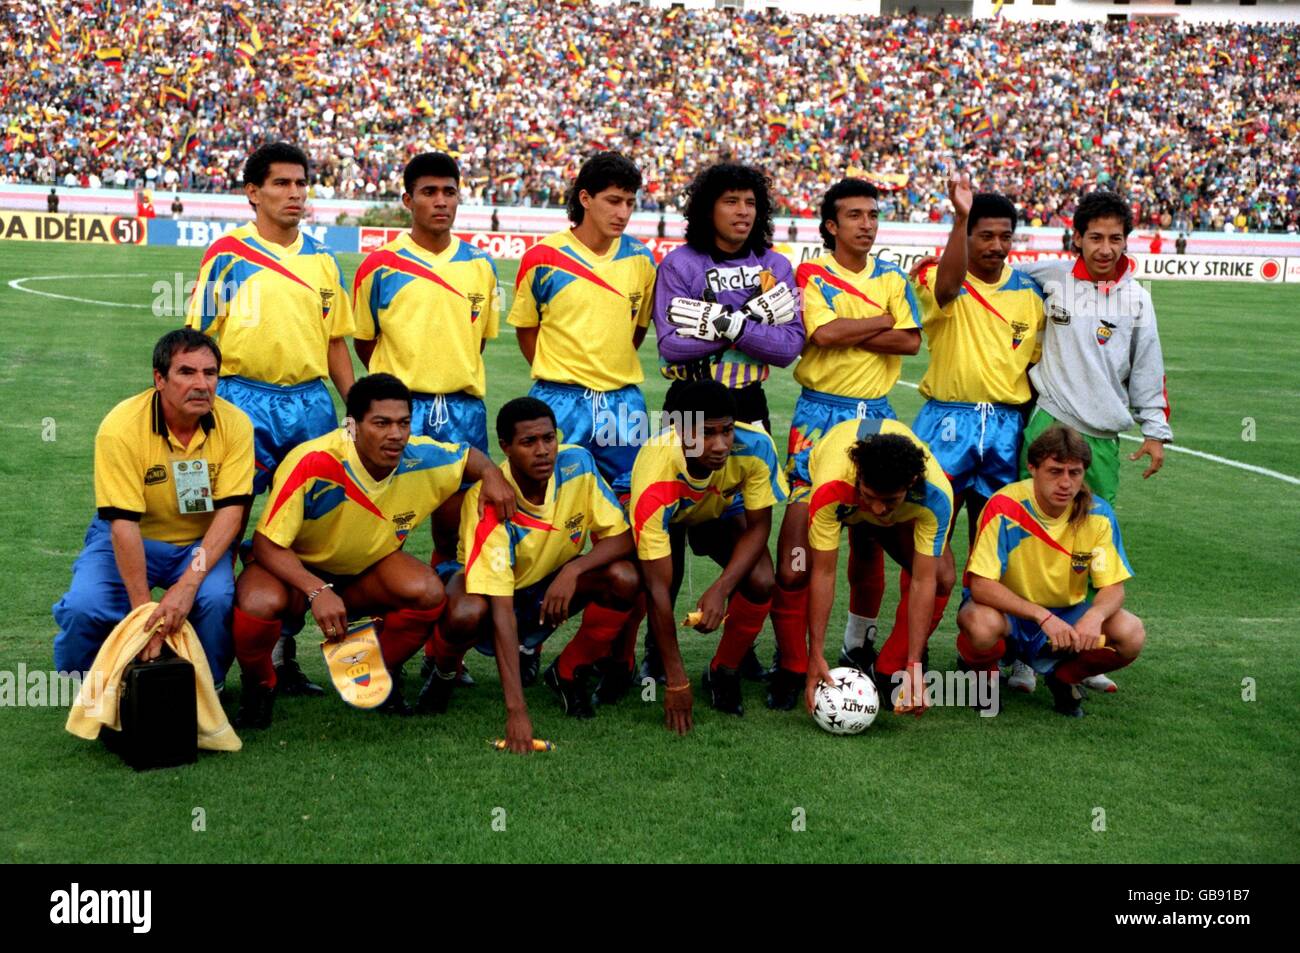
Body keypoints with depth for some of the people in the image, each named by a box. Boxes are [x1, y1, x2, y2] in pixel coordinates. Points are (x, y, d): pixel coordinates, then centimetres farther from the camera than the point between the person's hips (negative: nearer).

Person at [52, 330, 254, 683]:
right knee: (83, 607, -27)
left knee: (217, 599, -30)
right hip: (130, 539, -1)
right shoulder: (121, 427, -22)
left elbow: (230, 510, -17)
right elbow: (123, 522, -24)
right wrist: (143, 607, -28)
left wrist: (188, 583, -29)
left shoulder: (234, 424, -15)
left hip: (200, 543, 1)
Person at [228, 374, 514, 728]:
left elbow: (469, 455, 5)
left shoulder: (420, 458, -18)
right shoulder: (313, 464, -33)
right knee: (260, 603, -37)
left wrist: (492, 474, -20)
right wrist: (317, 591, -44)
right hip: (294, 566, -4)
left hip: (367, 567, 4)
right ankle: (258, 686, -4)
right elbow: (266, 544, -28)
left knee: (429, 591, -25)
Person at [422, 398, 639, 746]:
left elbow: (621, 538, -13)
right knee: (465, 615, -38)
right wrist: (516, 710, -43)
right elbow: (502, 610, -37)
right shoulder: (489, 501, -32)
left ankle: (568, 673, 1)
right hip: (492, 590, -4)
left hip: (552, 589, 4)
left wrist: (573, 568, -34)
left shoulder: (578, 464, -20)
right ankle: (444, 670, 1)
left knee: (625, 579, -24)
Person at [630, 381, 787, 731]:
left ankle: (723, 673, 2)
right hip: (668, 518, -2)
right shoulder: (654, 486, -42)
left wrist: (721, 589, -36)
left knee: (761, 583, -24)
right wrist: (677, 682, -36)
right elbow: (658, 588, -38)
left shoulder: (756, 447, -36)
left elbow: (758, 526, -20)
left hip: (722, 511, 2)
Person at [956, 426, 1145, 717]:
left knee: (1131, 634, -22)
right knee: (983, 624, -39)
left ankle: (1063, 676, 8)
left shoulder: (1098, 515, -11)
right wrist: (1042, 616, -38)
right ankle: (983, 675, -1)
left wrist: (1095, 616, -33)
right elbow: (980, 585, -27)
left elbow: (1113, 587, -8)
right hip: (1007, 611, -3)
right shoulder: (1005, 508, -23)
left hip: (1065, 614, 4)